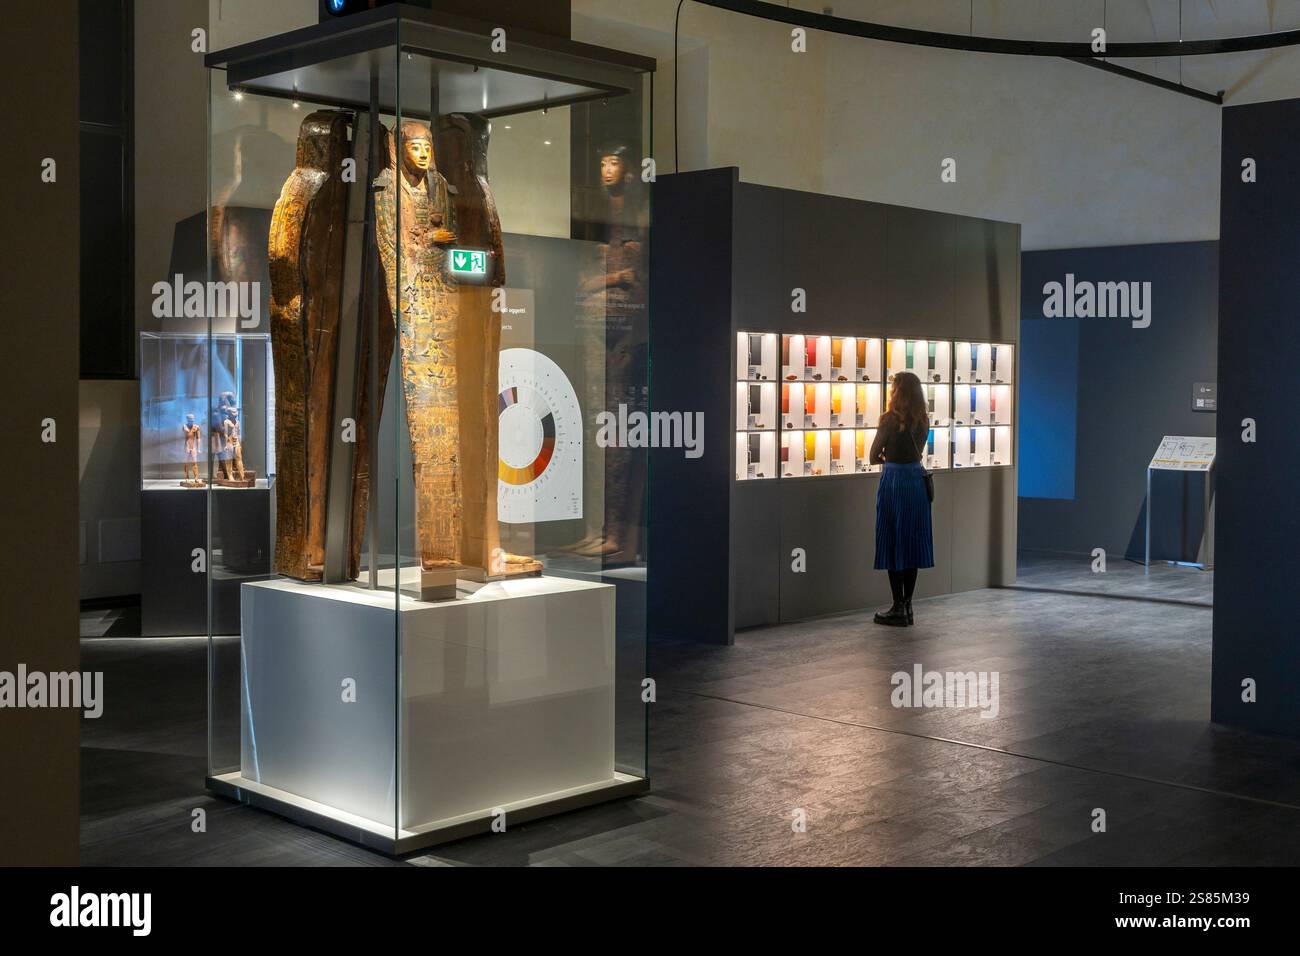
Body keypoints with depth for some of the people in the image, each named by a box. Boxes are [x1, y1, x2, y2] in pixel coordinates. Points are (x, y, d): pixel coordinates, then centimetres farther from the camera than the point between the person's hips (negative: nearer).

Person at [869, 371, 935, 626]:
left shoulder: (890, 419, -12)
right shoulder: (923, 420, 6)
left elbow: (874, 457, -7)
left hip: (894, 481, -6)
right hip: (917, 481, 6)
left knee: (893, 543, 0)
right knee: (911, 543, 10)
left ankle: (898, 609, 1)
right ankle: (907, 606, 14)